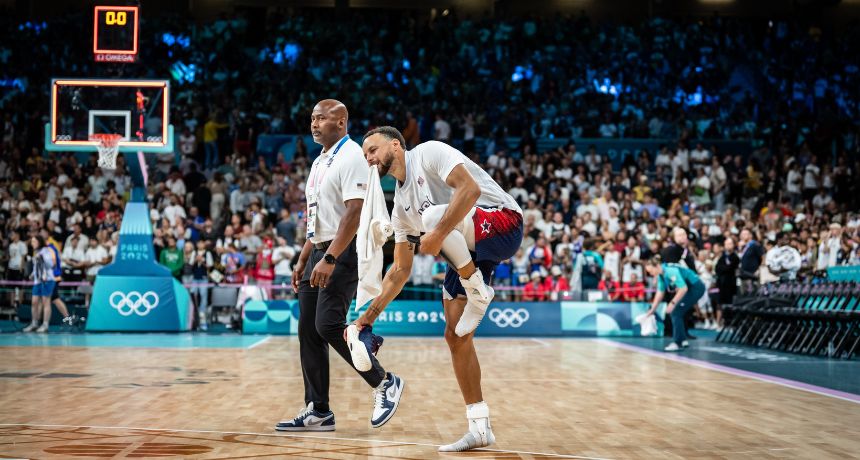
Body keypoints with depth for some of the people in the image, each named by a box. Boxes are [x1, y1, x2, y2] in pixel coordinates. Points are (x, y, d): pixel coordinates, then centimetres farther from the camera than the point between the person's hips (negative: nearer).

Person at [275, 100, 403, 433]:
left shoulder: (351, 156, -11)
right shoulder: (319, 162, 18)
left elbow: (354, 212, -20)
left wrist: (329, 259, -26)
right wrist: (303, 260, 19)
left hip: (343, 254, -9)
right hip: (320, 255, 9)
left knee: (328, 325, -17)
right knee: (309, 332, 5)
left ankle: (385, 383, -2)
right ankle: (318, 412, 9)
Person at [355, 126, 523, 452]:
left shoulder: (429, 153, -7)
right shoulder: (401, 206, 15)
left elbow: (470, 189, -24)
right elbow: (401, 270, 16)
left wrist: (438, 234, -29)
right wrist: (369, 315, 10)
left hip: (503, 222, -8)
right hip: (466, 253, 9)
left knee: (433, 216, -33)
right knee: (455, 336, 1)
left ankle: (478, 290, -15)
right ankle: (480, 429, 9)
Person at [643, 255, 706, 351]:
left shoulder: (671, 271, -27)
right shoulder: (661, 275, 1)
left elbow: (683, 289, -30)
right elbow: (660, 293, 11)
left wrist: (673, 303, -26)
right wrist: (652, 309, 12)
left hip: (696, 288, -9)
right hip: (689, 289, 9)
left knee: (676, 312, -13)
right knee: (673, 312, 8)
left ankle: (677, 343, -10)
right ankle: (682, 340, 17)